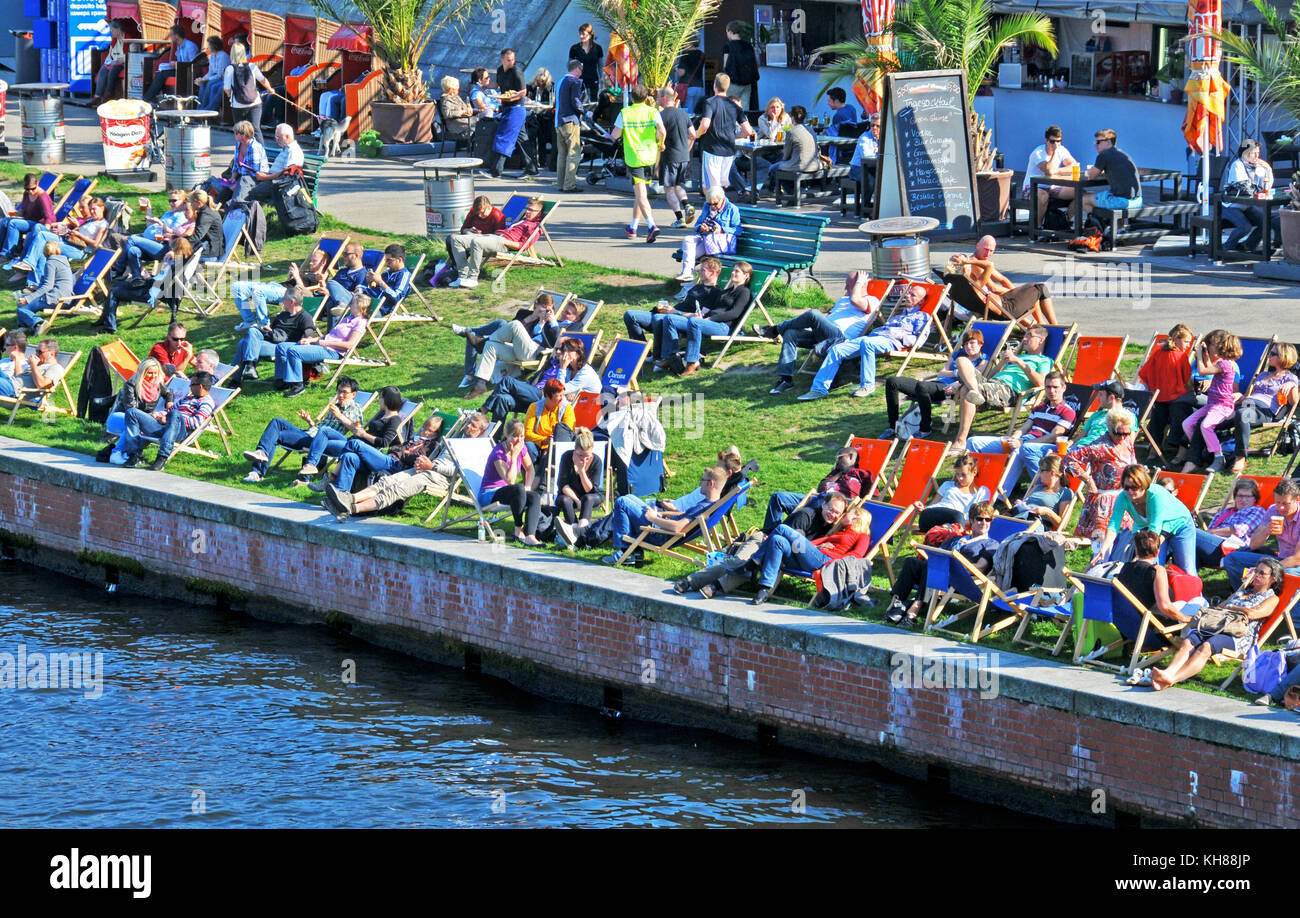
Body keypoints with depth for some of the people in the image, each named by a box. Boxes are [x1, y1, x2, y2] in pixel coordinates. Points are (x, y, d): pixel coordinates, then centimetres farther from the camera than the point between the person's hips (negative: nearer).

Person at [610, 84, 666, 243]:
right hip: (650, 157, 3)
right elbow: (662, 131, -13)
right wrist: (661, 143, 7)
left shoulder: (625, 113, -2)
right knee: (640, 194, 18)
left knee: (641, 195, -10)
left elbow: (615, 135, -4)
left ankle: (651, 225, -29)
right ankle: (633, 227, 29)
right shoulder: (652, 112, 0)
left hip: (633, 157, -3)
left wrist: (609, 137, 19)